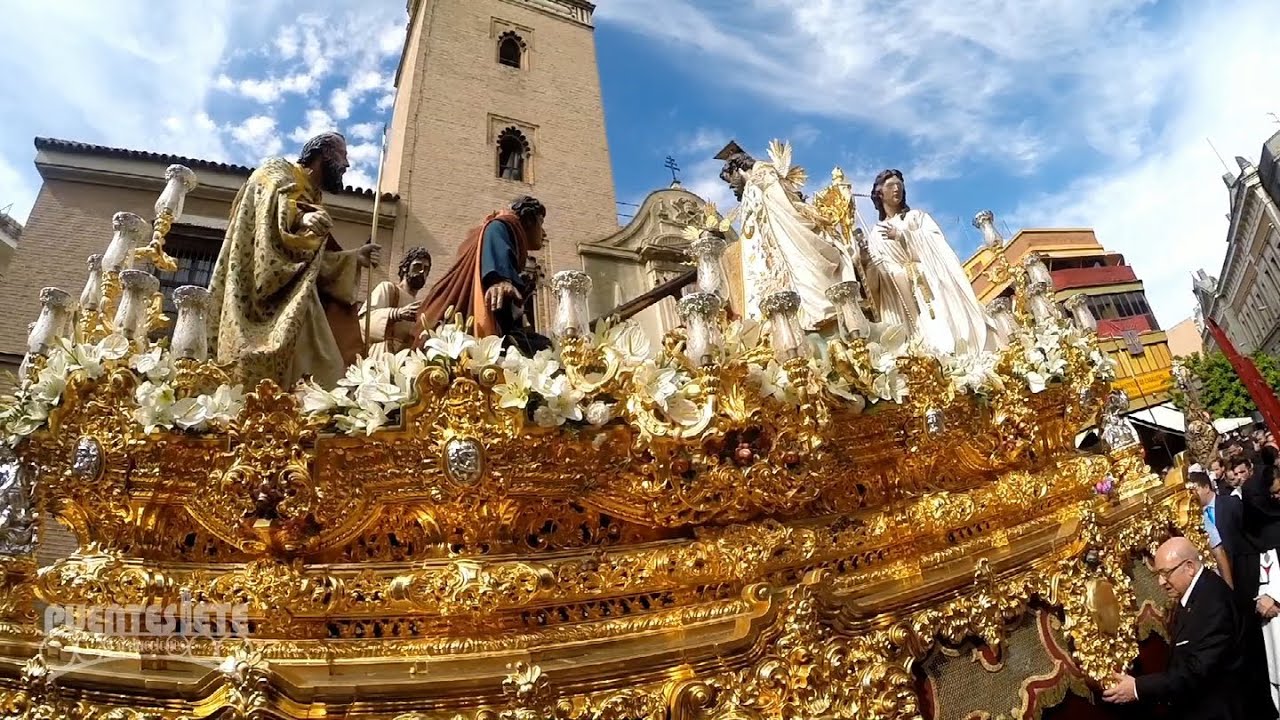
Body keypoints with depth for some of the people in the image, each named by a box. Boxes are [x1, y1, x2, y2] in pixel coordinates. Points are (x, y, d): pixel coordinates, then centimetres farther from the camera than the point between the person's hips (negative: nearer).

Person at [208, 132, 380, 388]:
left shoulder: (312, 198, 30)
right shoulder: (277, 171, 10)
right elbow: (268, 205, -14)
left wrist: (354, 257, 23)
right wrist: (299, 217, -32)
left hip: (298, 295, 7)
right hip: (264, 290, -7)